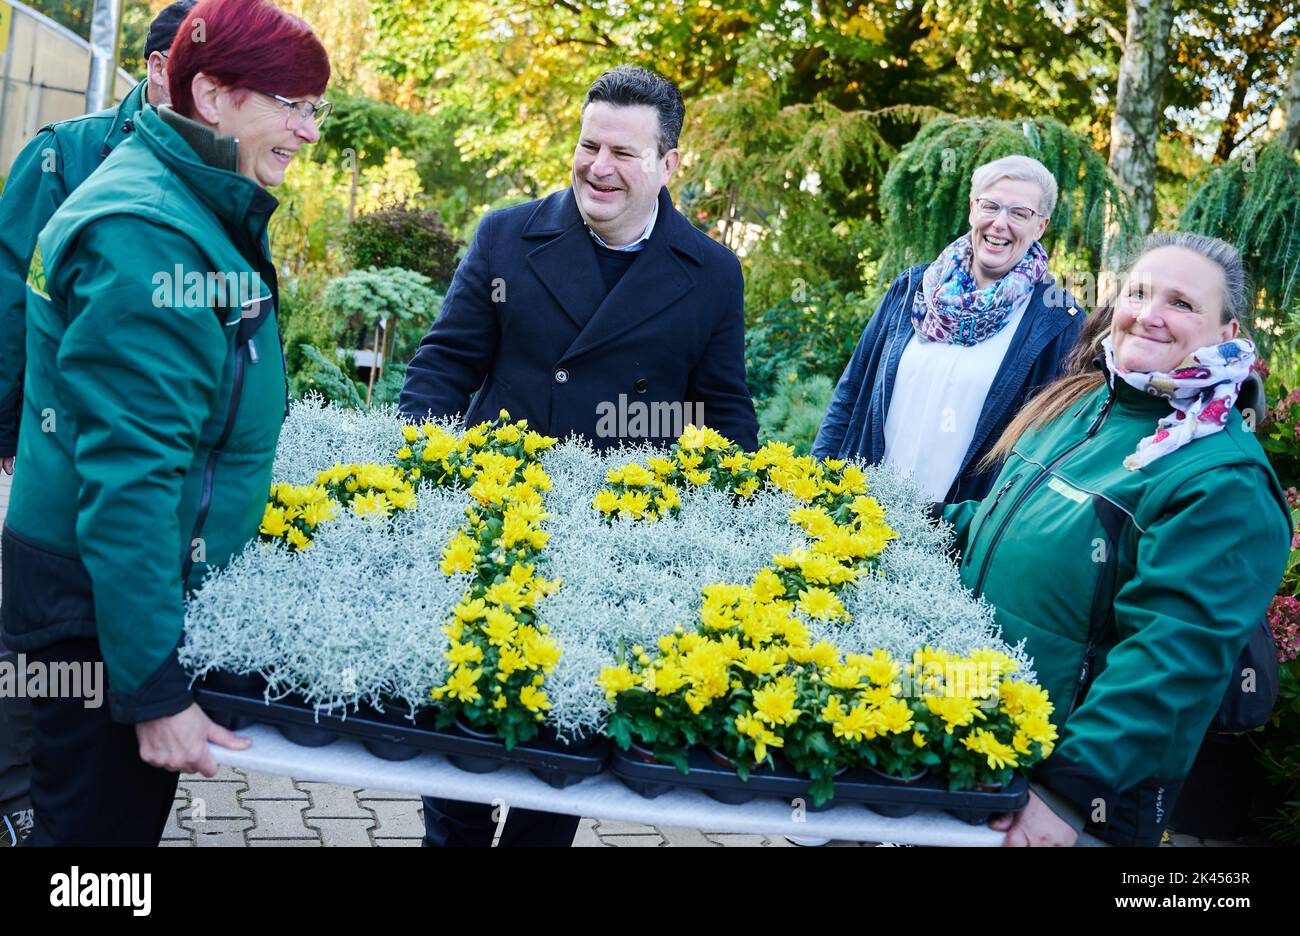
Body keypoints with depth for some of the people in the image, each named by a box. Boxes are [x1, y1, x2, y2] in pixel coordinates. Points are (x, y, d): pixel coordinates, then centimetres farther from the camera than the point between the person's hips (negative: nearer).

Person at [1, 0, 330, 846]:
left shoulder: (209, 212, 9)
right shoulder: (146, 234, -22)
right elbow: (128, 468, -25)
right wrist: (155, 686, -24)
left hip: (169, 578, 9)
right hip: (104, 607, -9)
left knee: (137, 808, 20)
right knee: (100, 821, 6)